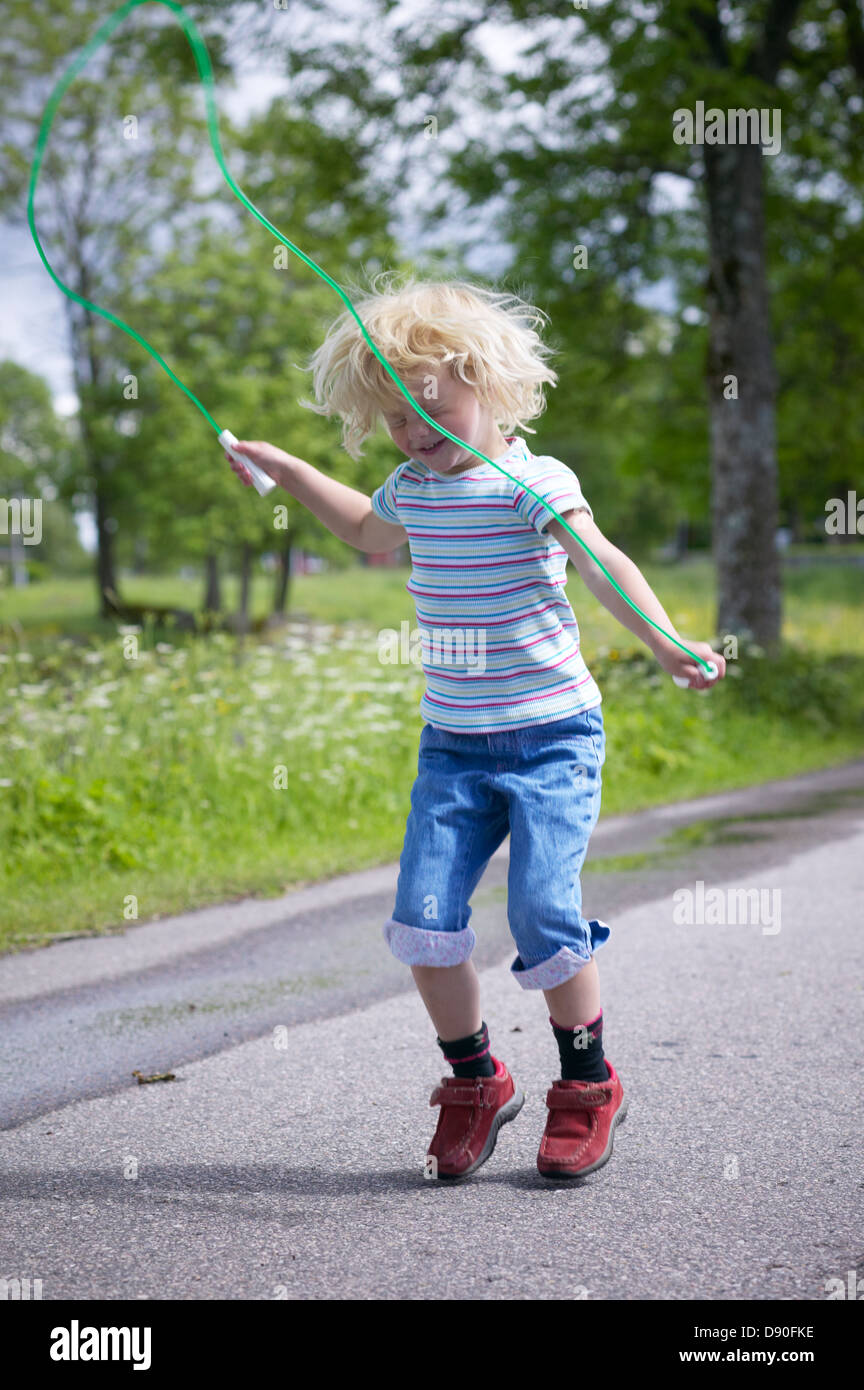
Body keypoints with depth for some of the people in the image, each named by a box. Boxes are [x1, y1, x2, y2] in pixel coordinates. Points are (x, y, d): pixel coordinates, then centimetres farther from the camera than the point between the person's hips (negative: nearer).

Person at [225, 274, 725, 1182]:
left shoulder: (532, 483, -13)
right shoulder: (413, 490, 8)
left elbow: (601, 562, -29)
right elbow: (370, 532, 32)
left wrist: (663, 641, -45)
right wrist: (284, 470, 35)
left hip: (550, 738, -6)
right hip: (452, 746, 6)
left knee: (542, 914, -12)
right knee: (422, 919, -4)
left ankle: (588, 1084, 12)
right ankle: (475, 1081, 17)